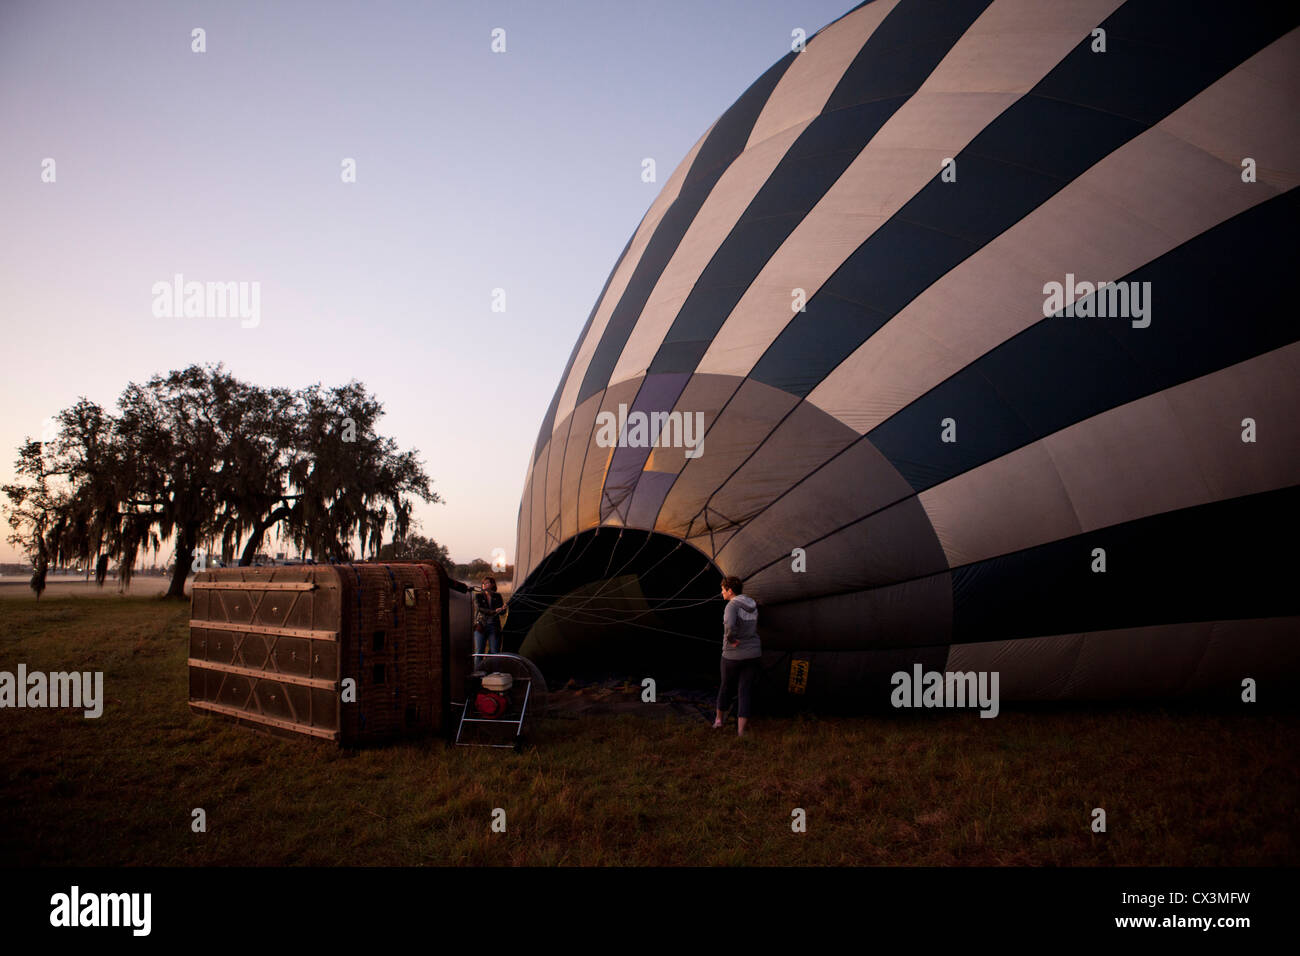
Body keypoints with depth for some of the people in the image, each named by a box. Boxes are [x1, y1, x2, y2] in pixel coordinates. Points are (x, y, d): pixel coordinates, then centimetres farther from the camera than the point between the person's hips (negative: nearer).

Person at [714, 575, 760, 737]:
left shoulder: (732, 605, -16)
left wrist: (732, 639, -19)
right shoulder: (752, 605, 6)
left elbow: (730, 626, -35)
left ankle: (718, 719, 38)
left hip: (733, 655, -4)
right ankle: (740, 732, -5)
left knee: (726, 686, 19)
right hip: (753, 654, 5)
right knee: (744, 692, 4)